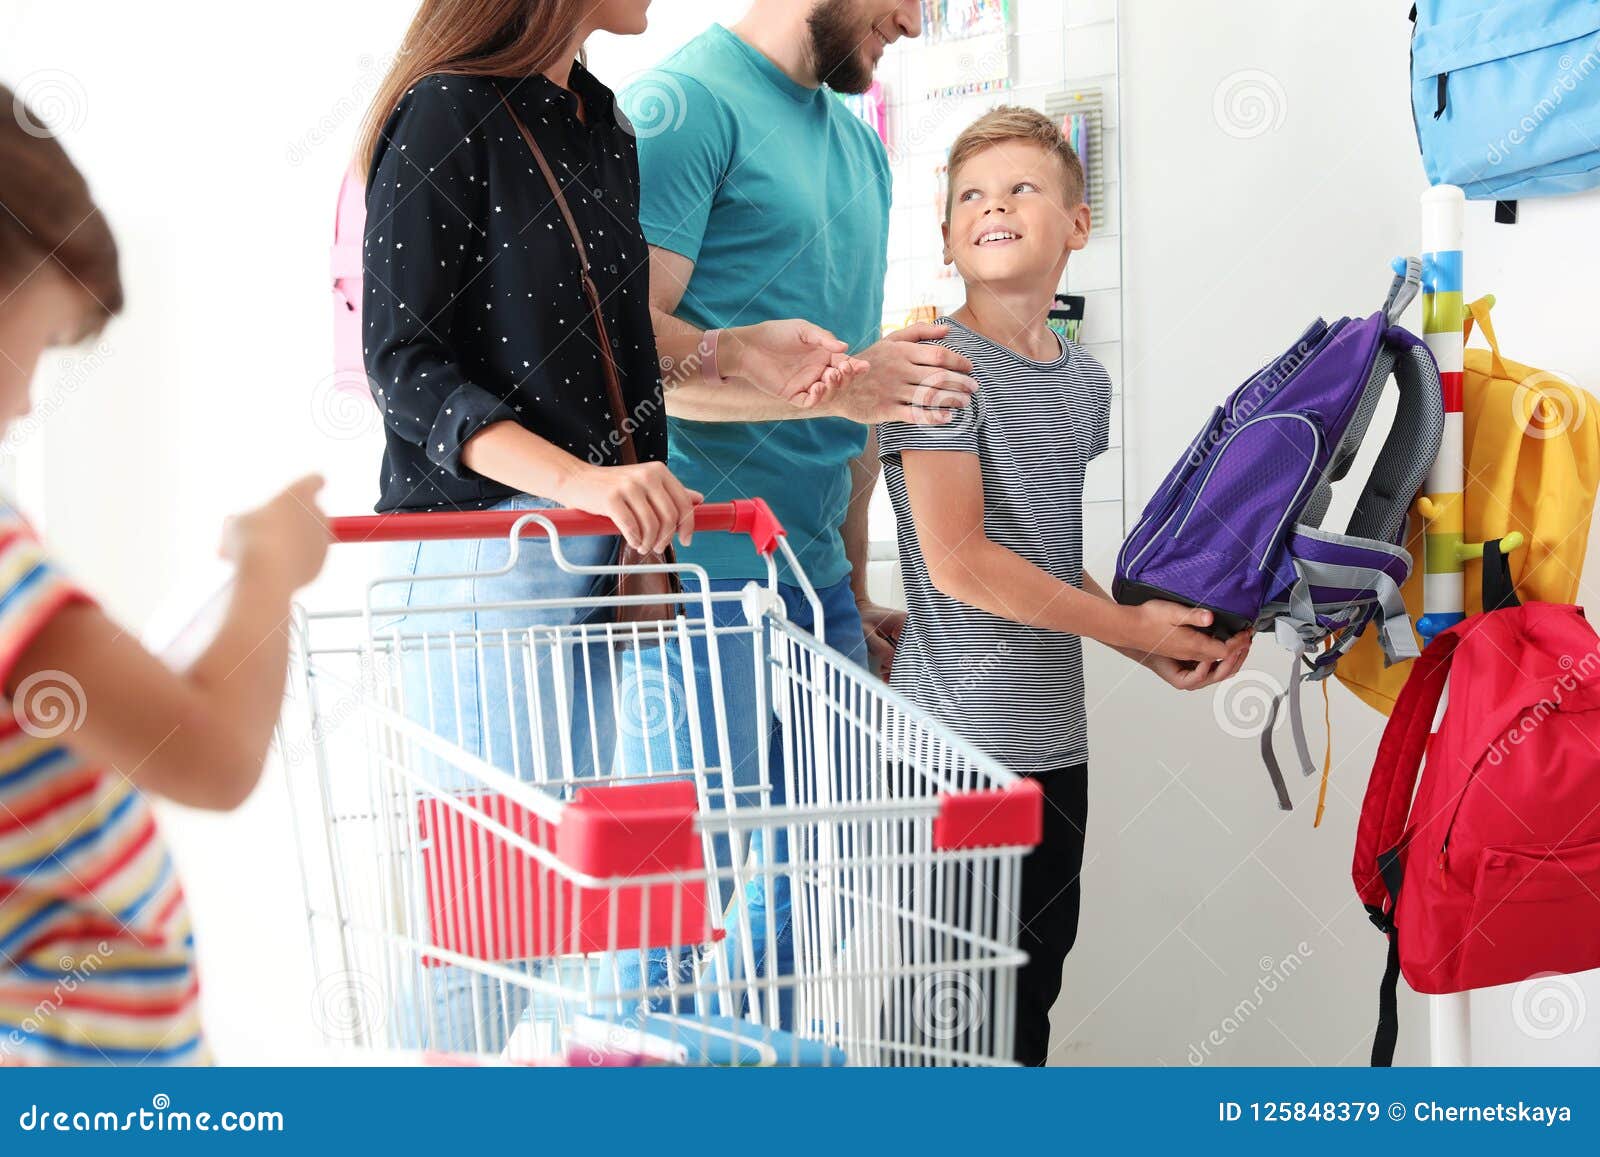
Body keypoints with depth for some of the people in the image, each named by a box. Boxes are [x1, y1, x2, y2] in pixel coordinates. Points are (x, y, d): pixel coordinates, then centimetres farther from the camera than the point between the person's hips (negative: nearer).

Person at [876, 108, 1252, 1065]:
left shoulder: (1083, 379, 10)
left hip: (1055, 736, 8)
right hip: (963, 738, -8)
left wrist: (1157, 643, 4)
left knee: (1039, 966, 17)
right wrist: (1131, 626, -11)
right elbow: (959, 562, -18)